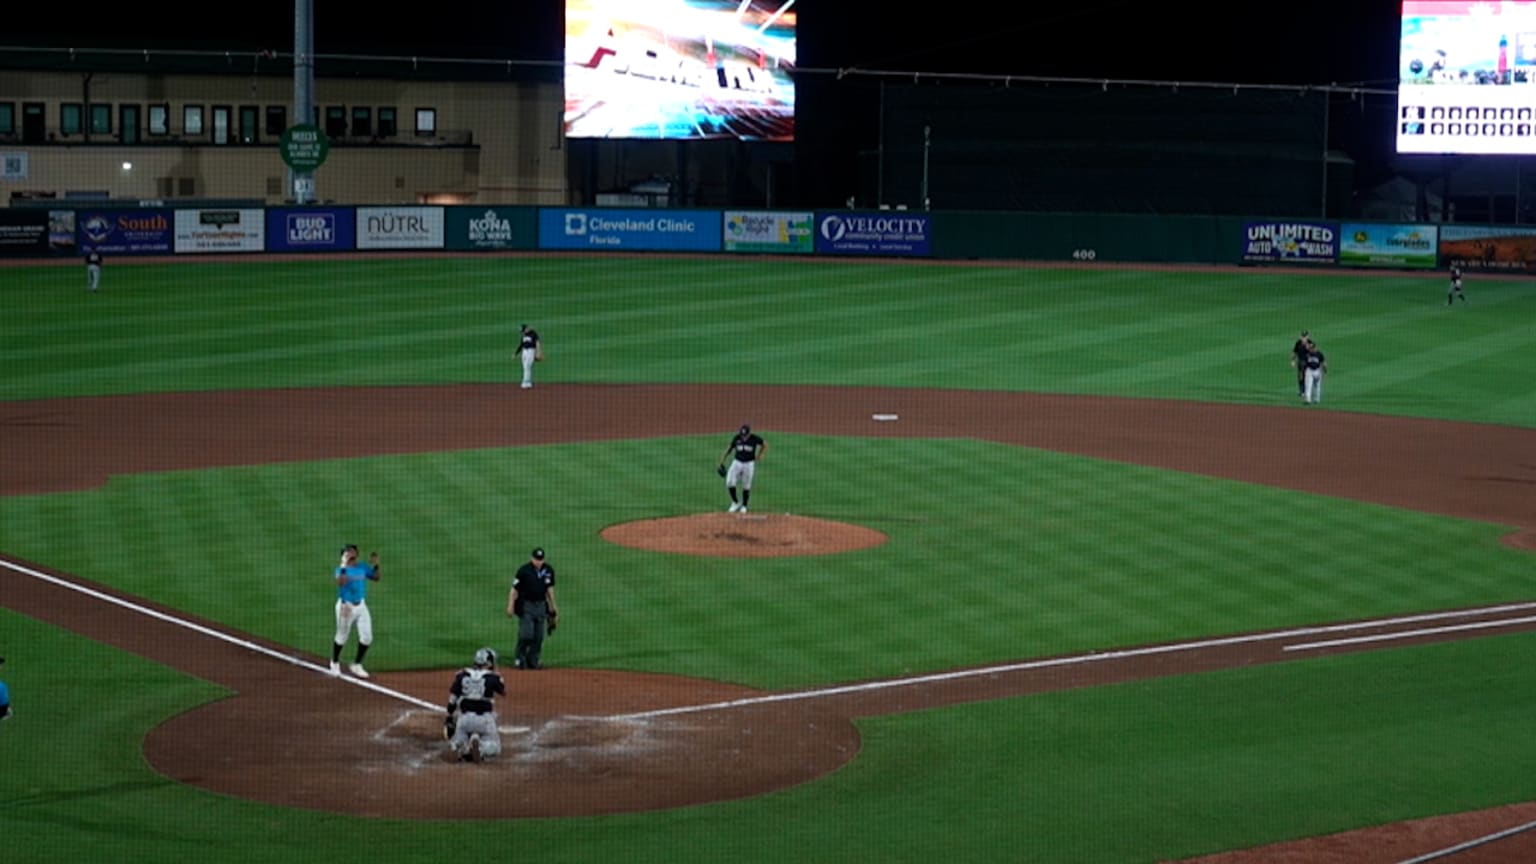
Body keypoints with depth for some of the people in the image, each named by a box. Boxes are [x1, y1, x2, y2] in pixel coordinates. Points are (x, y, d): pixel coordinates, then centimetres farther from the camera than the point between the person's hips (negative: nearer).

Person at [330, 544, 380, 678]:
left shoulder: (363, 567, 6)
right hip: (346, 605, -5)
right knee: (342, 637, 6)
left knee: (367, 637, 2)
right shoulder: (341, 569, -10)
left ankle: (357, 665, 18)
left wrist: (375, 565, -2)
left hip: (361, 605, 5)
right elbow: (340, 583, -29)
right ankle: (335, 663, 29)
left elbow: (376, 578, 11)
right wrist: (343, 566, -32)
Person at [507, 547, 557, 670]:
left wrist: (553, 606, 16)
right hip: (526, 605, -5)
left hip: (541, 605, 5)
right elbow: (514, 589, -9)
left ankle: (533, 660, 17)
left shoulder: (549, 571, 3)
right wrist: (510, 607, -13)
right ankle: (519, 659, 4)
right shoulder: (524, 570, -11)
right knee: (526, 634, -11)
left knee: (539, 636, 5)